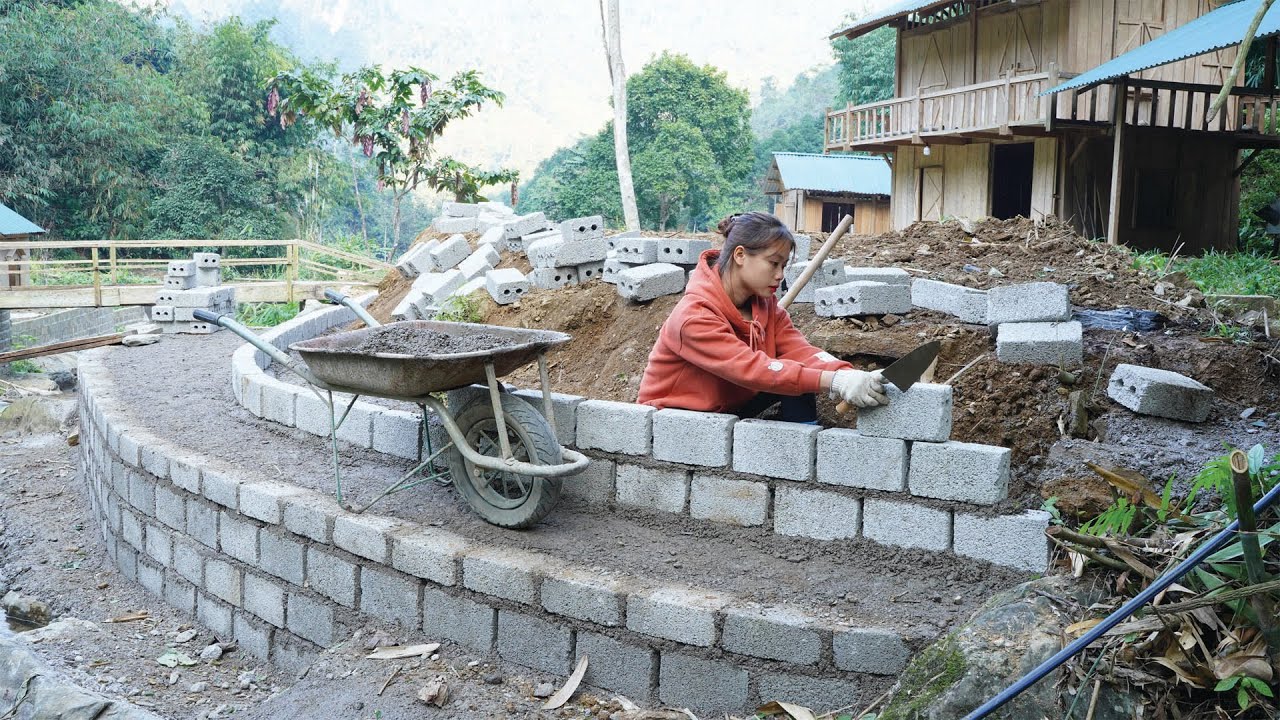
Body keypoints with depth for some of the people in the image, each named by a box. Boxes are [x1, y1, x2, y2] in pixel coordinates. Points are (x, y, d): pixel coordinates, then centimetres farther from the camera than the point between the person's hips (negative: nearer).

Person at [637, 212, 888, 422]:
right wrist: (831, 381, -46)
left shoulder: (765, 304, -3)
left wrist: (850, 376, -36)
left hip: (728, 408, 7)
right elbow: (752, 368, -37)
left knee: (799, 374, -13)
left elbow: (799, 350, -17)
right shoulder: (694, 317, -27)